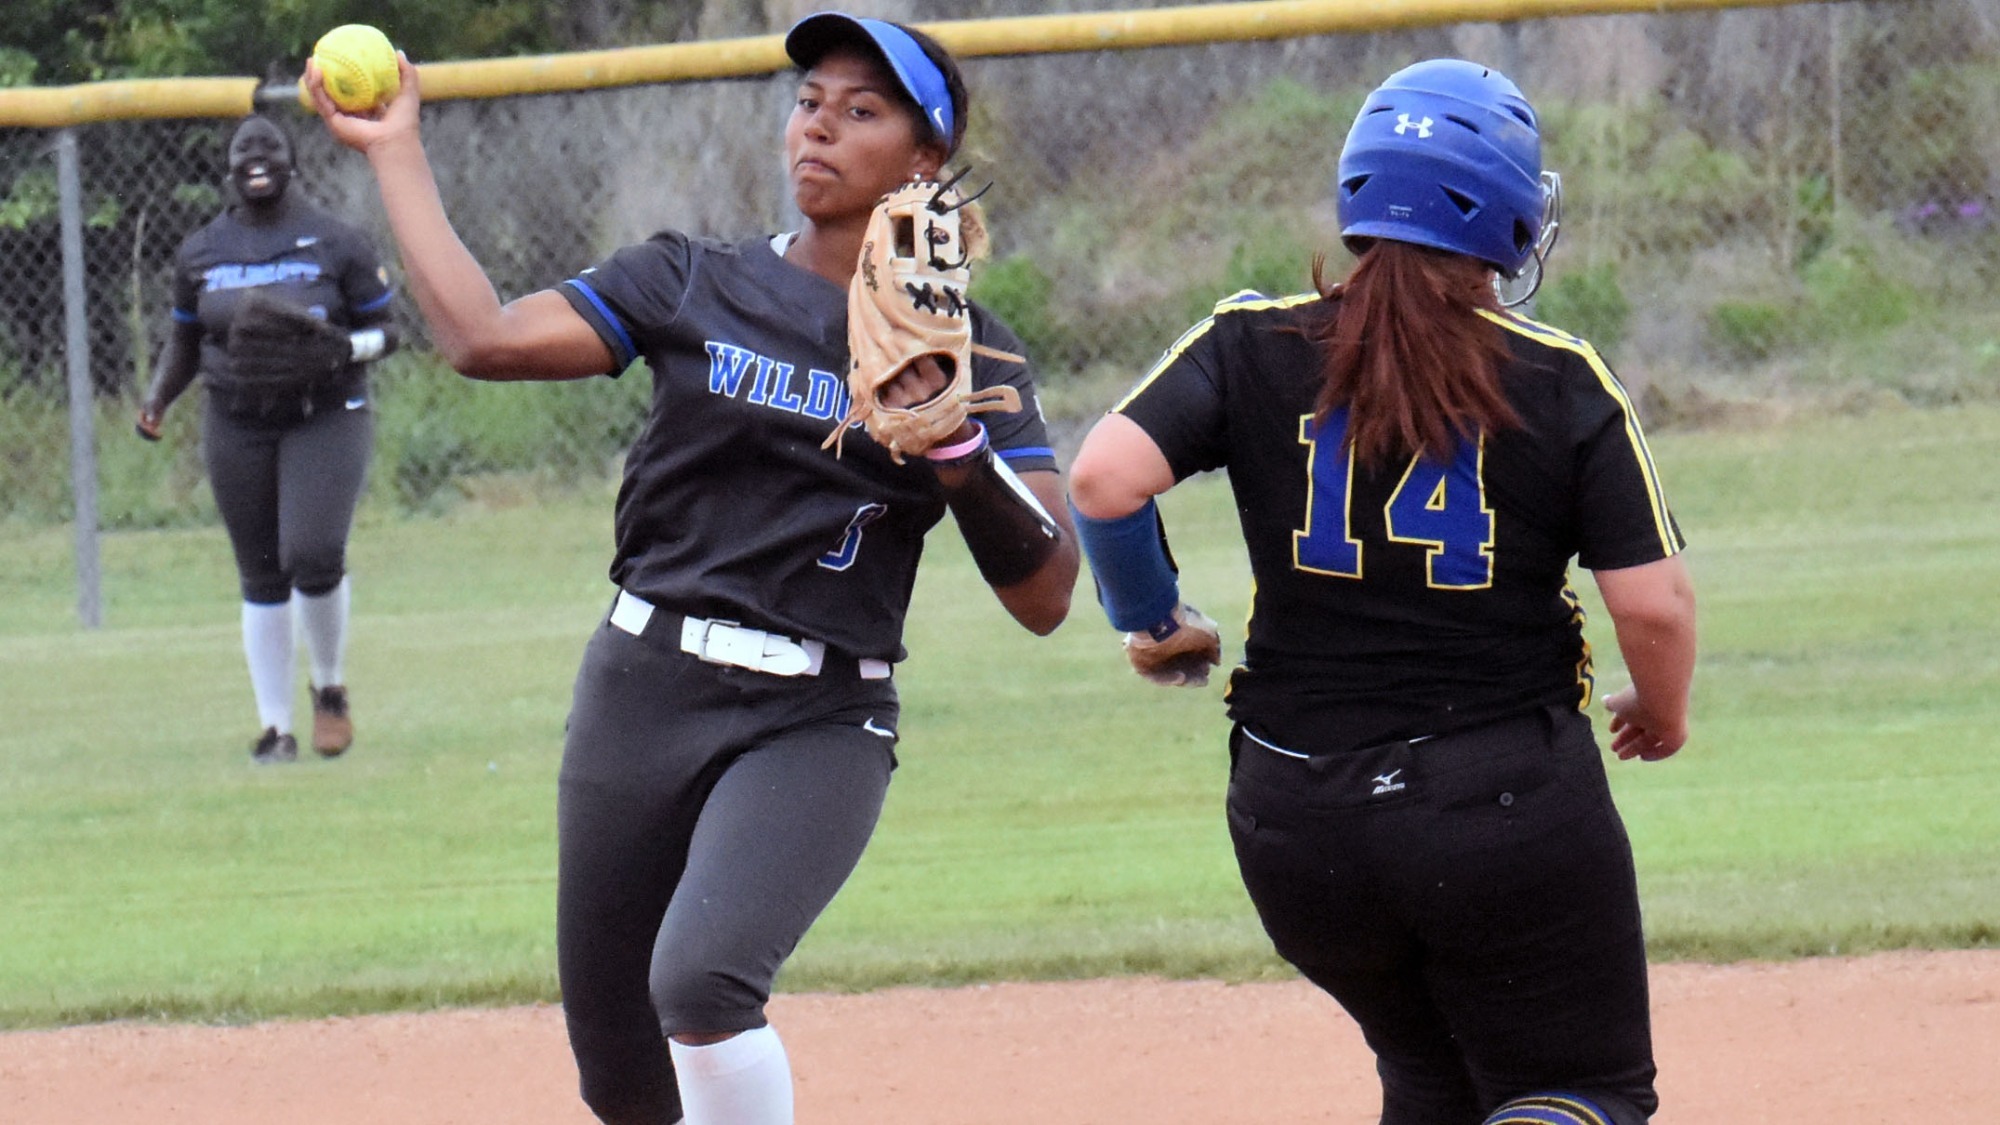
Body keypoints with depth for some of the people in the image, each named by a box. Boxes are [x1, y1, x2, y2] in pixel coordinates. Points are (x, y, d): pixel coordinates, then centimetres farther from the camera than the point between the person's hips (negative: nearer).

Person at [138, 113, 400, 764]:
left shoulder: (337, 244, -1)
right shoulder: (200, 253, 7)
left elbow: (386, 331, 2)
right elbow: (184, 341, 16)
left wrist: (346, 348, -20)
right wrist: (157, 399, -2)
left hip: (327, 418, -3)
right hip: (237, 424, 3)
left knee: (313, 555, -19)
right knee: (261, 578, 4)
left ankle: (330, 689, 7)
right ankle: (275, 727, 12)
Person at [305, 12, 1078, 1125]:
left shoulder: (967, 351, 2)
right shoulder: (695, 283, 7)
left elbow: (1044, 596, -5)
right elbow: (486, 335, -7)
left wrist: (954, 444, -19)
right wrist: (396, 150, -4)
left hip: (819, 724, -3)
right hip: (644, 696, 3)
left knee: (701, 977, -29)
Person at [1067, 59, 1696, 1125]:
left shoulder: (1255, 346, -1)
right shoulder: (1561, 381, -6)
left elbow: (1103, 476, -14)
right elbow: (1654, 604, -9)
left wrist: (1150, 621, 5)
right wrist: (1662, 715, 13)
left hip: (1297, 824, 3)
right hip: (1515, 813, -3)